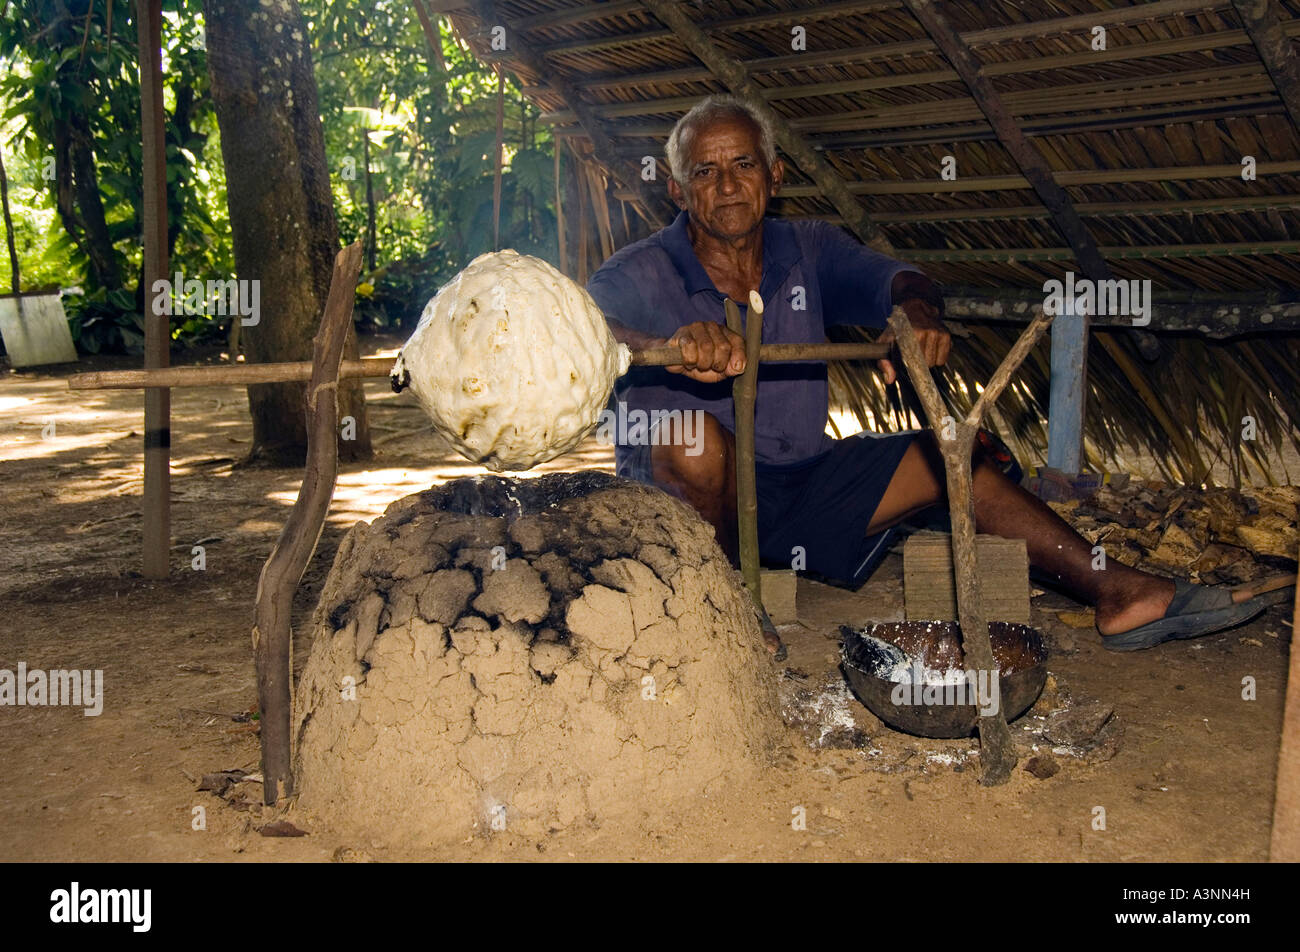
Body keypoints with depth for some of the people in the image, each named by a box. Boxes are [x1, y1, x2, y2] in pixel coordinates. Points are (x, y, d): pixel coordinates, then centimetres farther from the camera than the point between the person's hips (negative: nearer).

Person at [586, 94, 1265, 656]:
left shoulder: (808, 250, 2)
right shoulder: (644, 275, -14)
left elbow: (892, 279, -9)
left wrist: (917, 311, -34)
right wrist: (666, 344, -52)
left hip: (800, 481, 5)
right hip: (683, 496, -5)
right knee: (690, 429, -37)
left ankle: (1117, 593, 5)